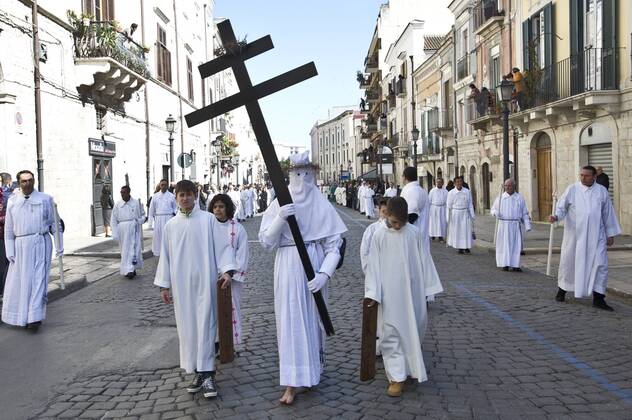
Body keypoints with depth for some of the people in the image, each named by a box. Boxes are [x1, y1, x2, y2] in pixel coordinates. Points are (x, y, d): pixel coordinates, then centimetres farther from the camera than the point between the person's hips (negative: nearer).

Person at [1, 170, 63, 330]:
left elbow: (54, 224, 5)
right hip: (20, 245, 3)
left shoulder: (45, 199, 3)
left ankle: (35, 317, -10)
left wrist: (59, 246, 4)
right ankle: (21, 316, 22)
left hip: (40, 243, -3)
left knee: (38, 279, -7)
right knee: (18, 280, 7)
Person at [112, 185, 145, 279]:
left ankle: (133, 268, 12)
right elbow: (114, 220, 4)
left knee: (135, 249, -4)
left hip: (134, 230, 0)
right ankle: (128, 270, 5)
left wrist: (139, 221, -6)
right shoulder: (118, 204, 2)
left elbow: (143, 215, 14)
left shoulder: (136, 203, 1)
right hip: (123, 230, 0)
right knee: (125, 250, 1)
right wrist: (115, 233, -2)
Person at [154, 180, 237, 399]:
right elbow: (165, 255, 12)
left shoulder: (208, 219, 0)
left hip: (204, 281, -3)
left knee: (205, 324, -5)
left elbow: (222, 245, -1)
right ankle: (198, 371, 15)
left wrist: (226, 270, -12)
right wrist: (164, 285, 10)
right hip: (181, 284, 3)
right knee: (187, 326, 5)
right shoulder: (171, 225, 9)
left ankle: (207, 374, -2)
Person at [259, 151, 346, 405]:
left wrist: (324, 274, -17)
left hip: (314, 267, 0)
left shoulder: (323, 206, -2)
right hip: (288, 269, 1)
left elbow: (334, 246, -4)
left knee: (312, 319, 11)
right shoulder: (279, 204, 1)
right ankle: (292, 382, 10)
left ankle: (313, 369, 32)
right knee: (290, 321, 2)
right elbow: (266, 242, -4)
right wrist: (280, 219, -20)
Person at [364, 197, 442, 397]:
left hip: (412, 292, 2)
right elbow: (373, 265, -4)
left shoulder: (414, 233, -1)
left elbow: (424, 261, 5)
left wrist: (428, 287, 6)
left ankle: (411, 368, 31)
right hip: (389, 295, -2)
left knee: (414, 329, 12)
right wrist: (372, 293, -8)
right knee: (391, 333, -3)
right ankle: (396, 377, 2)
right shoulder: (379, 235, -6)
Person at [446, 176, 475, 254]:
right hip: (455, 214, -1)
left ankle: (466, 247, 5)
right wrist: (448, 218, 0)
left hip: (465, 213, 1)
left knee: (466, 230, -2)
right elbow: (448, 206, 2)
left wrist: (472, 216, 5)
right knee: (457, 231, 2)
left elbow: (470, 204, 6)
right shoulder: (451, 193, -2)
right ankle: (460, 248, 12)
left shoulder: (467, 192, 1)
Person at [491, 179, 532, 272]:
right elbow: (493, 209, 9)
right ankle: (505, 264, 4)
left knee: (516, 245, -1)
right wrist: (496, 213, -14)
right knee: (505, 245, -1)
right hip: (503, 225, 0)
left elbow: (525, 213, 9)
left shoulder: (520, 198, 7)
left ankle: (515, 265, 2)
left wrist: (527, 225, 2)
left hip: (516, 226, 1)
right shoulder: (500, 198, 5)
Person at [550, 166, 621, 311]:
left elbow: (608, 213, 9)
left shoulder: (602, 191, 4)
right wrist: (556, 216, -22)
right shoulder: (572, 189, -1)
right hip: (574, 234, -1)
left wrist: (610, 234, 9)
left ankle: (598, 298, 3)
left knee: (600, 264, -4)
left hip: (596, 235, 1)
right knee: (568, 261, 8)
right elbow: (561, 207, 0)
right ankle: (562, 289, 29)